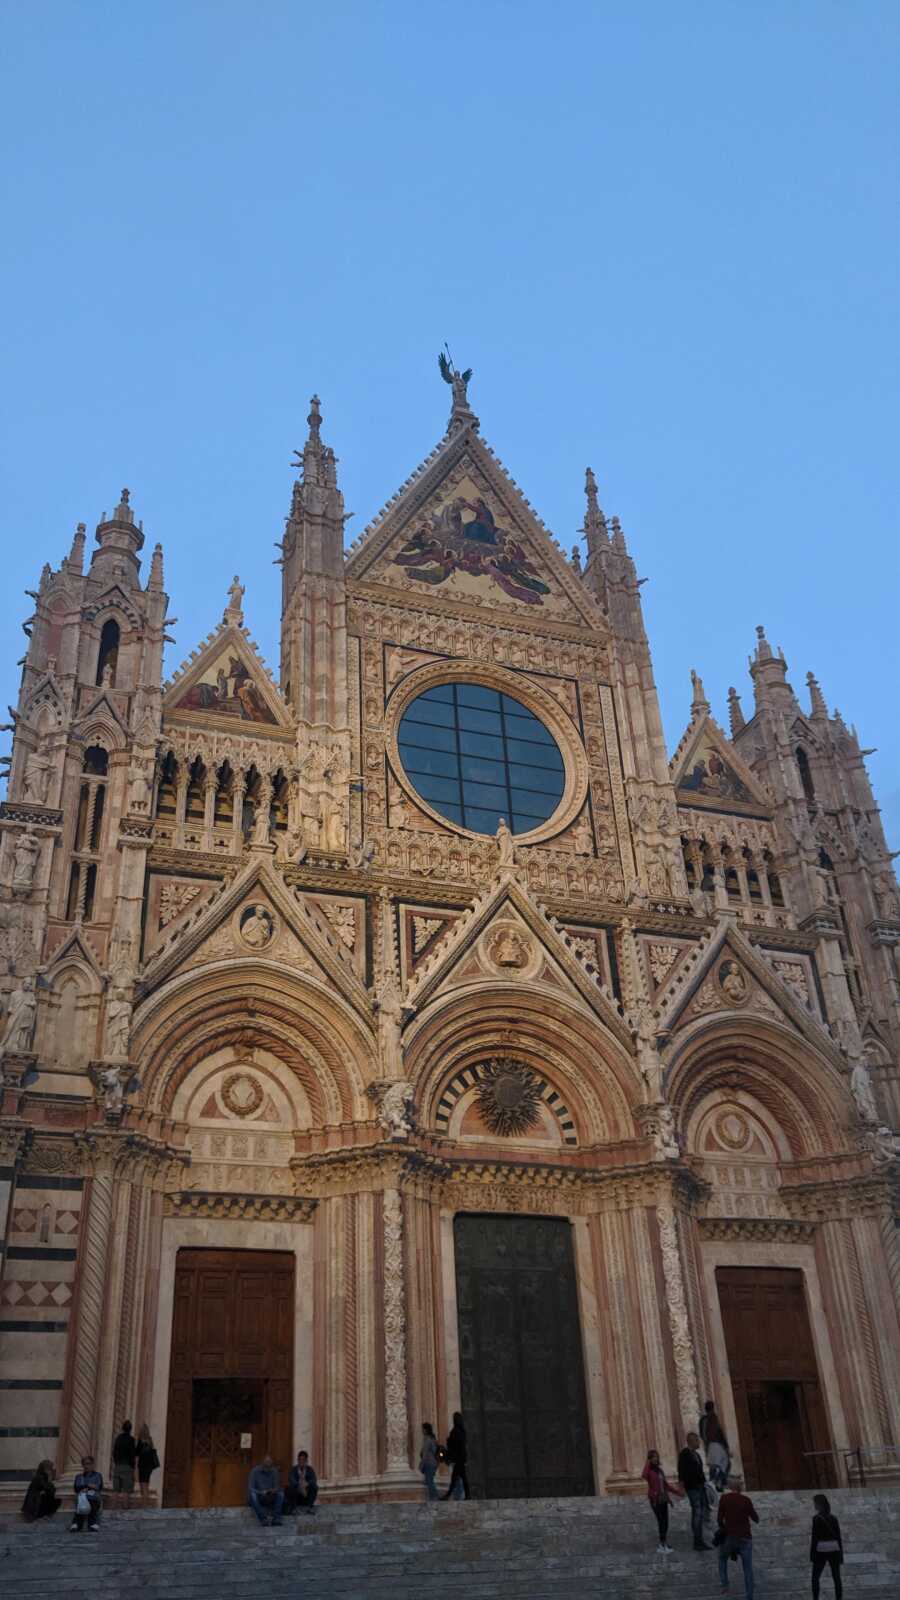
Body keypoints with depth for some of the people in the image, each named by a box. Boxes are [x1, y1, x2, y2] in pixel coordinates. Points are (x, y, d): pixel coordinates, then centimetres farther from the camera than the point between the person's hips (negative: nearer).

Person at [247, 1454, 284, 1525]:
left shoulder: (274, 1471, -2)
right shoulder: (255, 1471, -12)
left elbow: (277, 1486, -1)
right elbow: (250, 1488, -16)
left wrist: (274, 1490, -25)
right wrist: (261, 1493, -32)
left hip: (270, 1497, 3)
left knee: (281, 1494, -26)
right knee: (253, 1495, -36)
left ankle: (276, 1519, -35)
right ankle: (264, 1518, -41)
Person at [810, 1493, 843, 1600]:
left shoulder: (817, 1518, -12)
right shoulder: (833, 1517, 5)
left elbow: (815, 1538, -13)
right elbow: (838, 1536, 6)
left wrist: (812, 1555, -6)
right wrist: (841, 1554, 14)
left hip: (821, 1552, -5)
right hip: (834, 1550, 5)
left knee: (815, 1578, 9)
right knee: (836, 1578, 7)